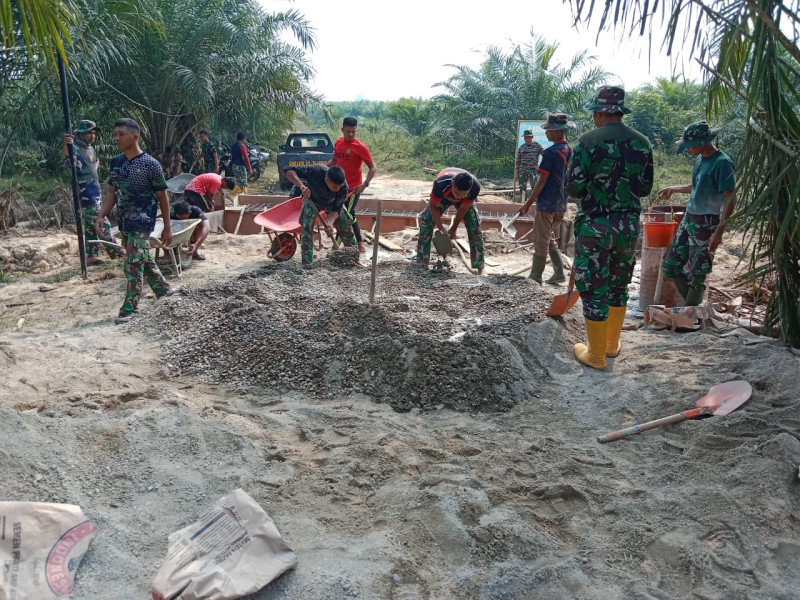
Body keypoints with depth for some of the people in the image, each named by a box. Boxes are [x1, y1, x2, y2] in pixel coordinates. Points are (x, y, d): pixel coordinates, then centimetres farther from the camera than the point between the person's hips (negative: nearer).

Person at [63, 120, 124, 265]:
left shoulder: (90, 148, 13)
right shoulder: (76, 148, -13)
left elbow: (96, 161, 36)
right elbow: (67, 153, -39)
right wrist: (66, 145, -60)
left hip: (94, 192, 9)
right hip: (85, 193, -9)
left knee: (91, 226, 12)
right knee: (102, 224, -8)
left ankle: (91, 255, 17)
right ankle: (114, 251, 0)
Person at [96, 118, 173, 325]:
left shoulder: (150, 164, -12)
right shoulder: (116, 162, 6)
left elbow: (162, 197, -7)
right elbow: (111, 192, 13)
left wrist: (167, 227, -6)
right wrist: (101, 216, 0)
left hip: (143, 221, -7)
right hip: (125, 221, 7)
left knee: (134, 264, -10)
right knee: (144, 261, 16)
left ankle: (129, 310, -3)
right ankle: (166, 292, 32)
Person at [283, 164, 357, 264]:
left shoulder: (343, 187, -35)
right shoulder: (316, 171, -42)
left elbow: (336, 210, -28)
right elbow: (289, 171, -39)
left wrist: (329, 223, -47)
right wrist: (302, 186, -55)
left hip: (332, 203, 2)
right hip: (311, 199, -2)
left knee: (347, 228, 0)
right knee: (307, 229, -17)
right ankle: (307, 263, -14)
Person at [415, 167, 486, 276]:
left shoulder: (475, 187, -41)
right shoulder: (441, 183, -45)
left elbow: (463, 208, -24)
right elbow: (433, 206, -27)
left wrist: (453, 229, -14)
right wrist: (441, 228, -29)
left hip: (465, 202, 0)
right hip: (442, 197, 0)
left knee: (474, 227, -13)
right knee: (425, 223, -16)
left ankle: (480, 267, -3)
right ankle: (422, 264, -9)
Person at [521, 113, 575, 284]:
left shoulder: (551, 152, -15)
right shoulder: (570, 151, 10)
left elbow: (542, 181, -16)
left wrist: (529, 203, -11)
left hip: (547, 203, -8)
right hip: (561, 204, 8)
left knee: (541, 241, -1)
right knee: (549, 238, 19)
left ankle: (535, 278, 6)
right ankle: (559, 273, 18)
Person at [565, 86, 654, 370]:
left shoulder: (588, 141, -11)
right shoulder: (643, 143, 4)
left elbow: (574, 187, -14)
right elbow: (645, 188, 11)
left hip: (595, 224, -5)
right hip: (630, 224, 5)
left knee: (594, 288, 3)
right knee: (619, 285, 19)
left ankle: (596, 355, 11)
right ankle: (612, 343, 32)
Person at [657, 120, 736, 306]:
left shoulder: (722, 162, -16)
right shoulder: (700, 158, 9)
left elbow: (731, 199, -18)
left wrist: (719, 231, -23)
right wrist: (673, 189, 29)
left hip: (706, 223, -9)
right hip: (688, 218, 9)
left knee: (697, 275, -1)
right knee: (670, 266, 11)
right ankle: (693, 306, 25)